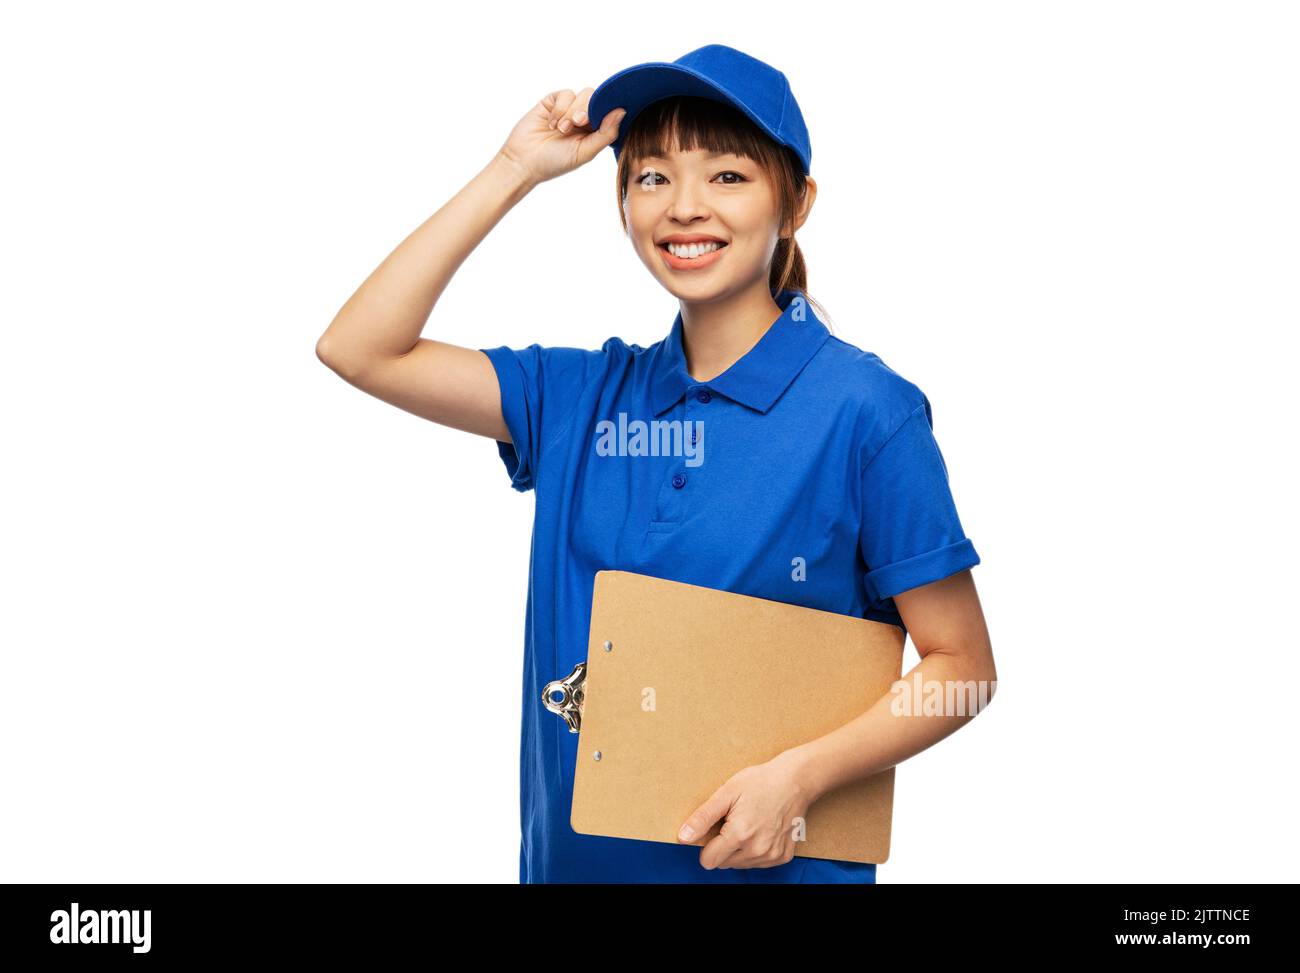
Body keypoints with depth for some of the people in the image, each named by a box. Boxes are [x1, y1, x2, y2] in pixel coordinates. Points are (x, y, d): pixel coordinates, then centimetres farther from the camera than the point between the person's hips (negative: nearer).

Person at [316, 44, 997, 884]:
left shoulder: (865, 411, -12)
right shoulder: (588, 396, 2)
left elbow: (961, 665, -9)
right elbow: (361, 350, -2)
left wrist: (800, 775, -23)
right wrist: (517, 171, -4)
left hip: (771, 863, -4)